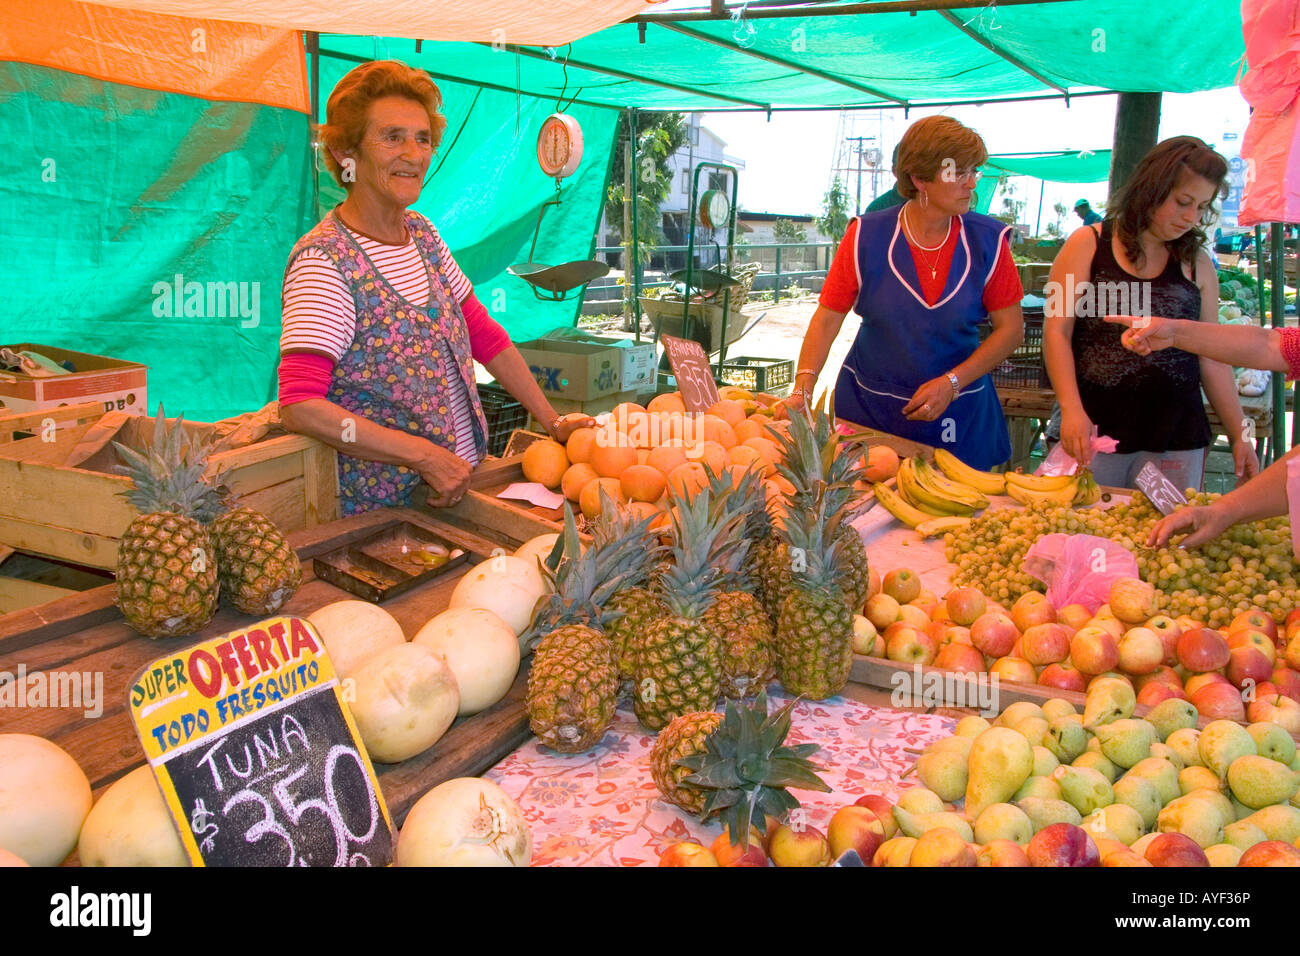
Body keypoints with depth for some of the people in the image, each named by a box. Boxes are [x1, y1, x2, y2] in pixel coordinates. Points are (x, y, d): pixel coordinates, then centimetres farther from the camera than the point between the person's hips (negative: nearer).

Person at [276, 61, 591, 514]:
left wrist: (551, 420, 8)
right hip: (379, 510, -7)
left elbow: (484, 334, 13)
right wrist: (427, 457, -27)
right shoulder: (323, 260, -19)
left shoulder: (421, 233, 5)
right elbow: (300, 408, -28)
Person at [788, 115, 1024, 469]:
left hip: (958, 414, 1)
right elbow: (827, 318, -7)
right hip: (868, 408, 0)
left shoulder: (987, 241, -6)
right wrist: (801, 392, -18)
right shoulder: (866, 237, -8)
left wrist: (951, 383, -13)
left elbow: (1011, 328, -2)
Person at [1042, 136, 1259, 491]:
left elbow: (1212, 357, 13)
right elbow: (1057, 331, -5)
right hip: (1093, 429, -2)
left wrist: (1240, 435, 10)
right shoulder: (1087, 245, 2)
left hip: (1175, 438, 2)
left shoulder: (1197, 265, 9)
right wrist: (1071, 409, -17)